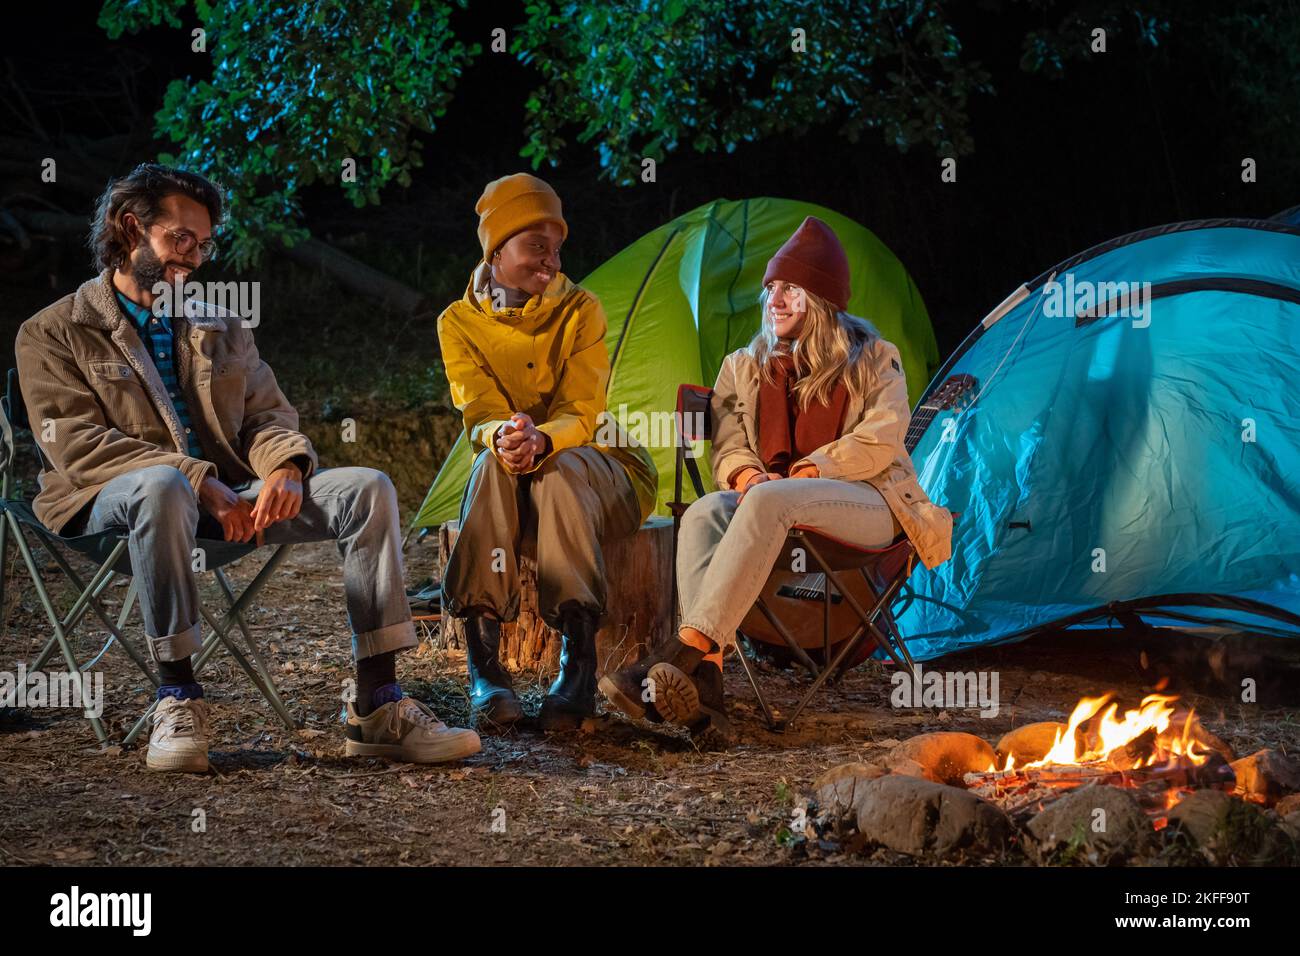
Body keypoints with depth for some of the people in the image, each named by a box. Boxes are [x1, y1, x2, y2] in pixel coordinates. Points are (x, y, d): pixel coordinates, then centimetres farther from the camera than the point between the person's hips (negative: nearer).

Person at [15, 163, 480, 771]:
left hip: (225, 498, 5)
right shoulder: (52, 333, 7)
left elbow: (266, 414, 18)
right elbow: (75, 443, -7)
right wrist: (196, 481, -18)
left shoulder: (221, 327, 25)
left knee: (366, 487, -17)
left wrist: (286, 468, -9)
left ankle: (377, 707, -24)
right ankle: (178, 697, -34)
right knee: (163, 484, -42)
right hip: (111, 502, -5)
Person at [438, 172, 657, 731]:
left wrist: (543, 440, -42)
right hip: (515, 485, 1)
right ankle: (482, 661, -42)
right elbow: (480, 415, -14)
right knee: (494, 465, -35)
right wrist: (503, 436, -41)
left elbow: (582, 412, -17)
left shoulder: (579, 310, -8)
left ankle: (580, 664, -43)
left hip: (594, 463, -1)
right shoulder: (460, 323, -4)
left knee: (559, 472, -37)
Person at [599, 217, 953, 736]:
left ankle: (683, 653, -51)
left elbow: (881, 440, -4)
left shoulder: (873, 360, 8)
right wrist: (746, 474, -14)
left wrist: (807, 473, -15)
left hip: (869, 501, -4)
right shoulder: (744, 367, 18)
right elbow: (728, 446, 11)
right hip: (775, 504, 4)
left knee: (769, 503, -38)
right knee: (704, 512, -32)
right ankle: (704, 679, -51)